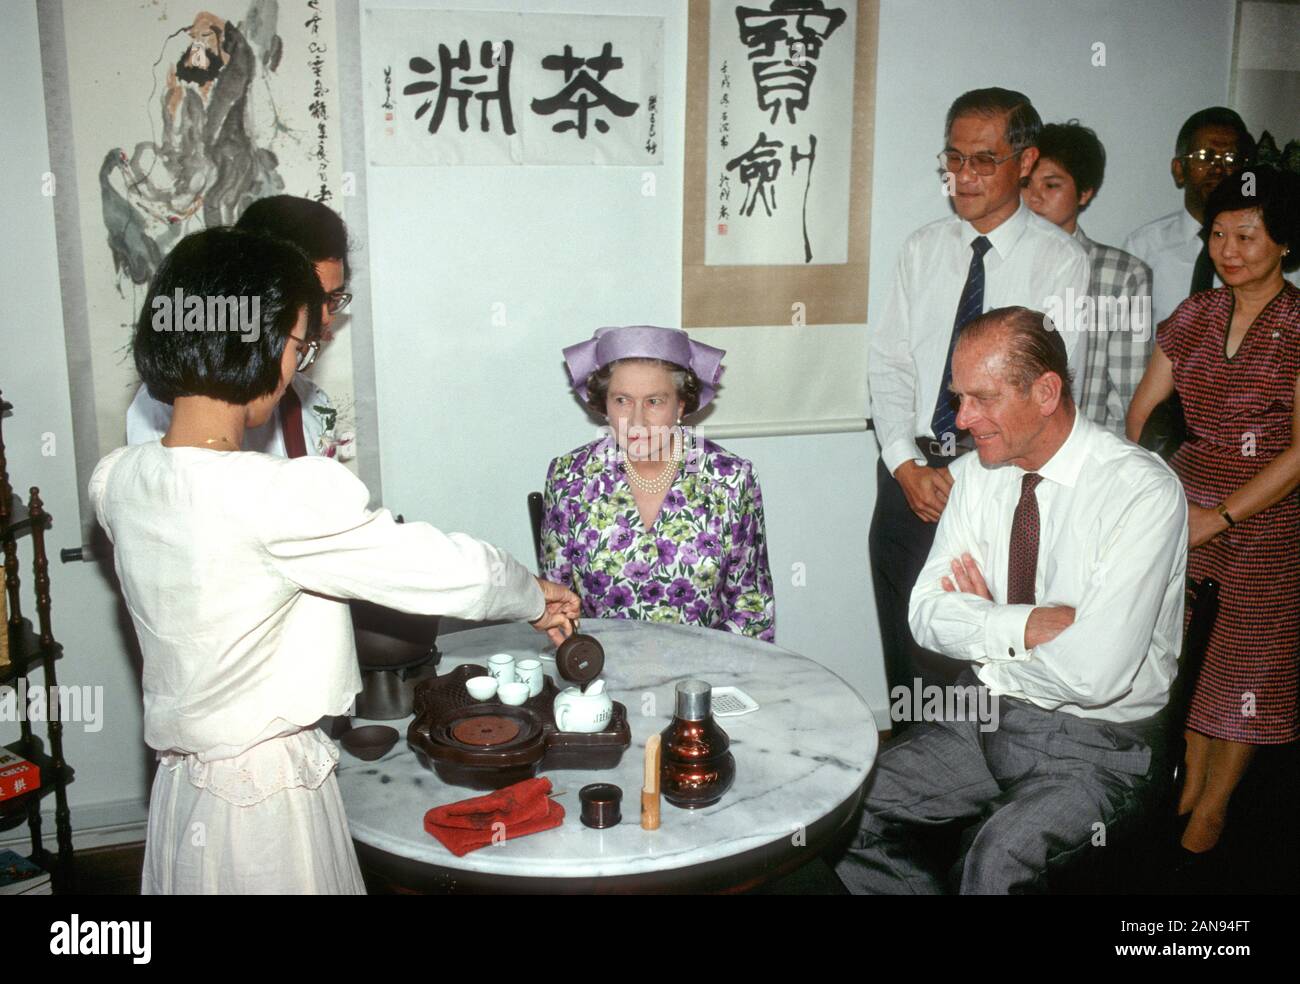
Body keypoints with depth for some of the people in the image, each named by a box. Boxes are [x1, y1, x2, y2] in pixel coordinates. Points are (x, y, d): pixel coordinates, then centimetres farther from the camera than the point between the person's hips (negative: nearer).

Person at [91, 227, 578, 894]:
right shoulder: (281, 496, -28)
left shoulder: (114, 482, -5)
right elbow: (445, 569, -18)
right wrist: (537, 597, 1)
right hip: (268, 801, -7)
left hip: (179, 789, 7)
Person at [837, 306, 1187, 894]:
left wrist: (982, 633, -12)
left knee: (1002, 854, -32)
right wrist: (1026, 625, -20)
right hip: (982, 719, 6)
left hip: (1095, 740, -5)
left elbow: (1092, 675, -27)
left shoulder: (1143, 491, -19)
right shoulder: (976, 475, 0)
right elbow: (929, 614, -4)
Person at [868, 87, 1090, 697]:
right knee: (903, 643, 11)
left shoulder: (1059, 260, -4)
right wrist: (906, 464, -7)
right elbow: (889, 360, 5)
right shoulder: (924, 247, 9)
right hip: (910, 472, 4)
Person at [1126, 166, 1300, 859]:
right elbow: (1138, 412, 5)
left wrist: (1216, 517, -20)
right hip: (1186, 491, 4)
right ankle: (1190, 778, 27)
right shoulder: (1195, 315, 3)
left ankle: (1212, 806, 25)